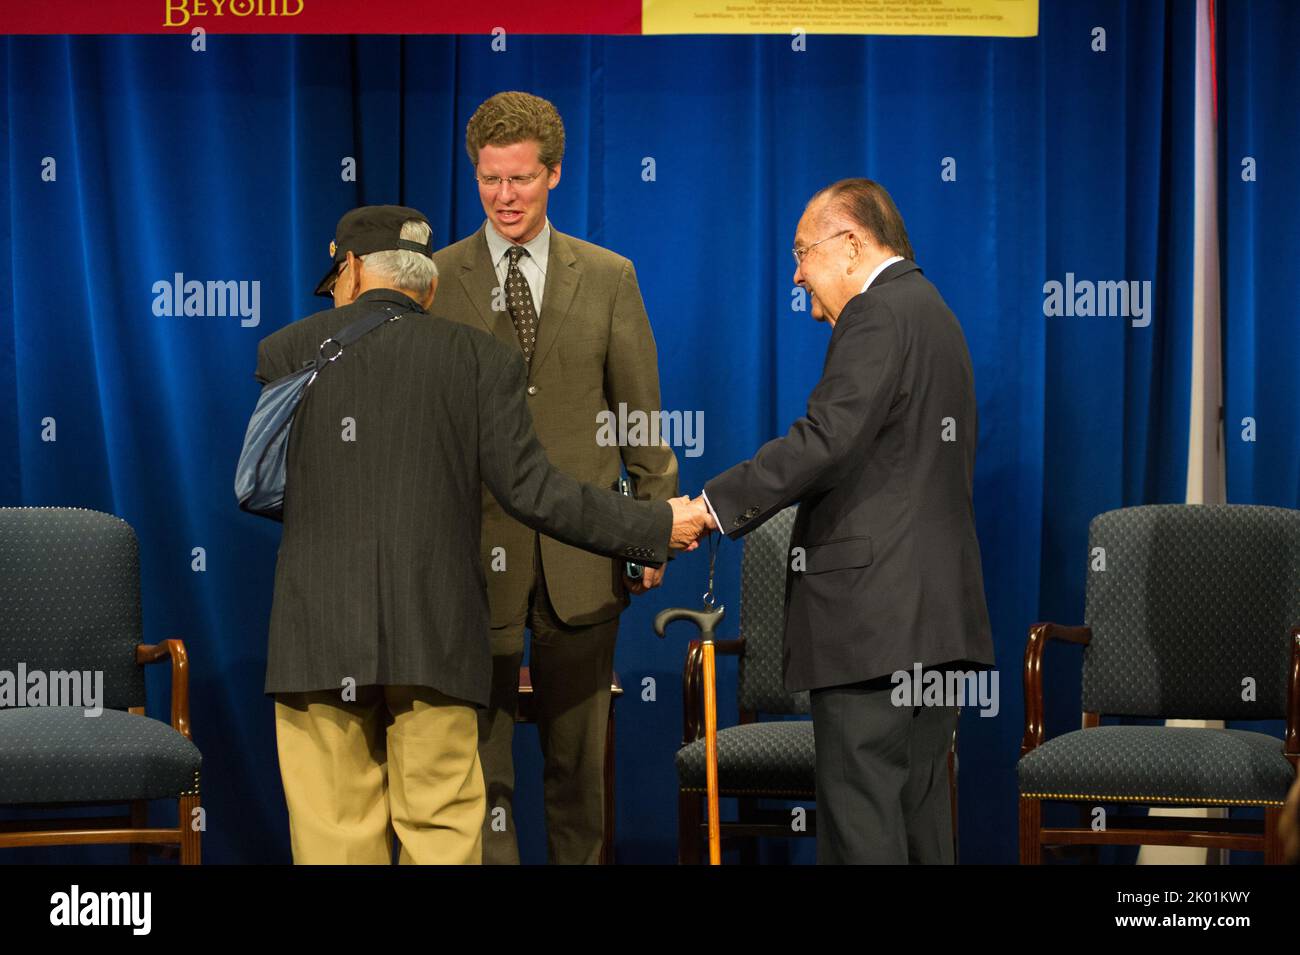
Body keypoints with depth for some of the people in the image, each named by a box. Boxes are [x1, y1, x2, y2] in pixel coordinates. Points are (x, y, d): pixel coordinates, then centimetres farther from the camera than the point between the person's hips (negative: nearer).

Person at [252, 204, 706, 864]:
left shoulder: (286, 352, 6)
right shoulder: (481, 360, 3)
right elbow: (530, 491, -3)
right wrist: (654, 528, 6)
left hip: (317, 634, 0)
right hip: (435, 637, 0)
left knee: (334, 835, 4)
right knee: (441, 833, 5)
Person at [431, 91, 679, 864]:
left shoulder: (609, 278, 7)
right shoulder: (435, 281, 3)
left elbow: (641, 414, 8)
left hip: (580, 550, 1)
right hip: (474, 547, -1)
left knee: (579, 753, 10)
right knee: (480, 750, 1)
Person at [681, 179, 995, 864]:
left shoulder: (878, 314, -10)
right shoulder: (932, 311, 22)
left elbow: (827, 437, -23)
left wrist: (714, 506, -22)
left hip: (874, 603, -10)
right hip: (938, 608, 10)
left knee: (859, 813, -10)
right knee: (918, 803, 11)